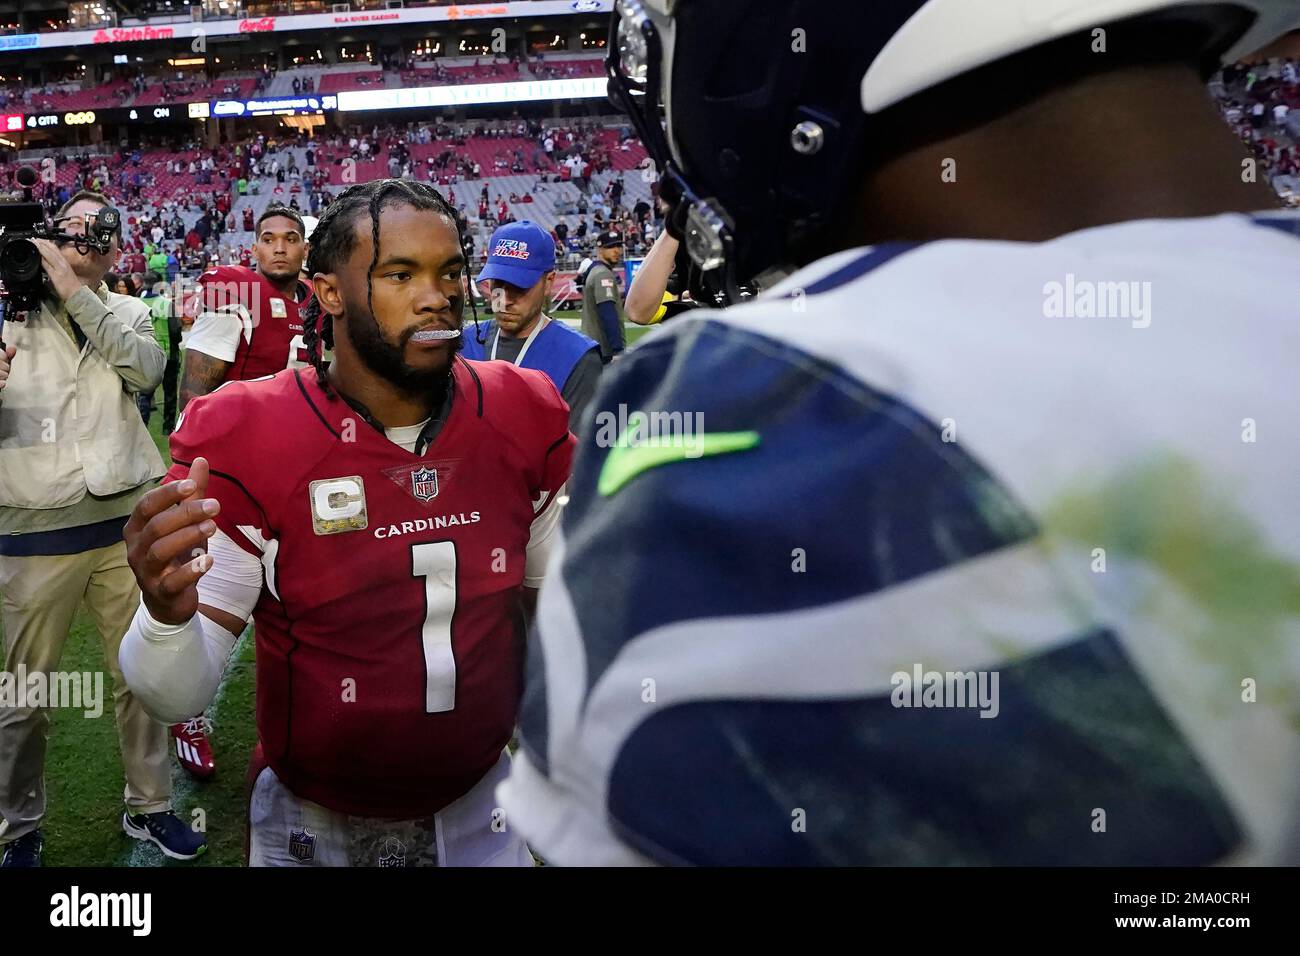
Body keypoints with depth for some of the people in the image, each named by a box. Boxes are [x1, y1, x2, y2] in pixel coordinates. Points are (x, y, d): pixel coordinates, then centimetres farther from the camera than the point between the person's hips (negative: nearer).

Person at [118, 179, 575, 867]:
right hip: (314, 826, -2)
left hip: (479, 807, 3)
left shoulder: (523, 418, -10)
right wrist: (168, 614, -37)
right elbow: (178, 695, -18)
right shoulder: (243, 442, -19)